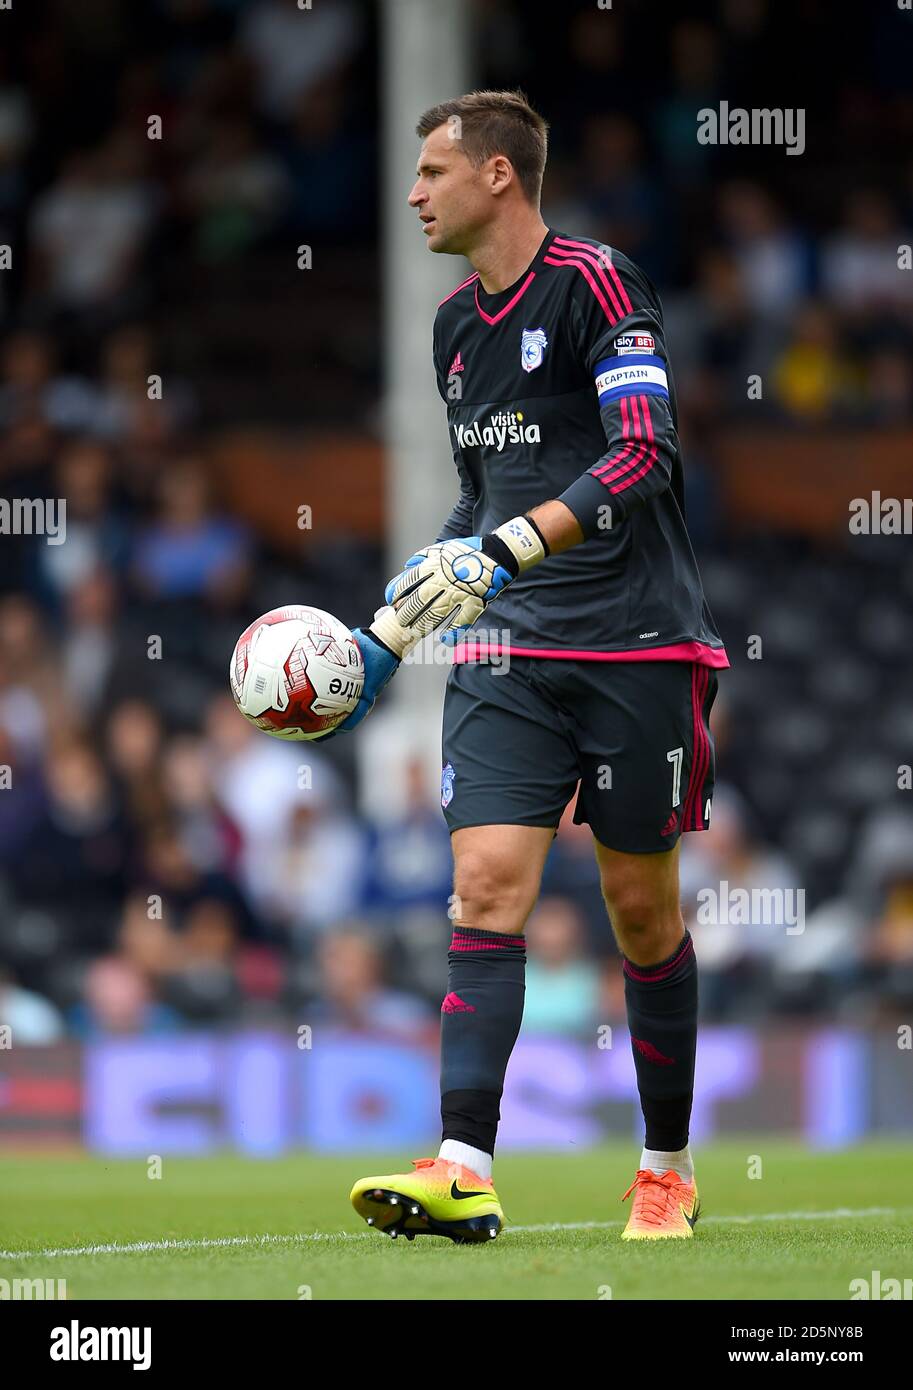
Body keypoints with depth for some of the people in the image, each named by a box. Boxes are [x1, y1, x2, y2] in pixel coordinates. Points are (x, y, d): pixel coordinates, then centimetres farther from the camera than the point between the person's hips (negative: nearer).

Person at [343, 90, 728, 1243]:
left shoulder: (596, 282, -9)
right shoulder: (455, 324, 14)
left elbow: (642, 456, -21)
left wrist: (500, 552, -30)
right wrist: (389, 628, 22)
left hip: (639, 648, -5)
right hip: (507, 651, 5)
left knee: (642, 911, 4)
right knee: (486, 887, -10)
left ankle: (669, 1170, 19)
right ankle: (463, 1171, -18)